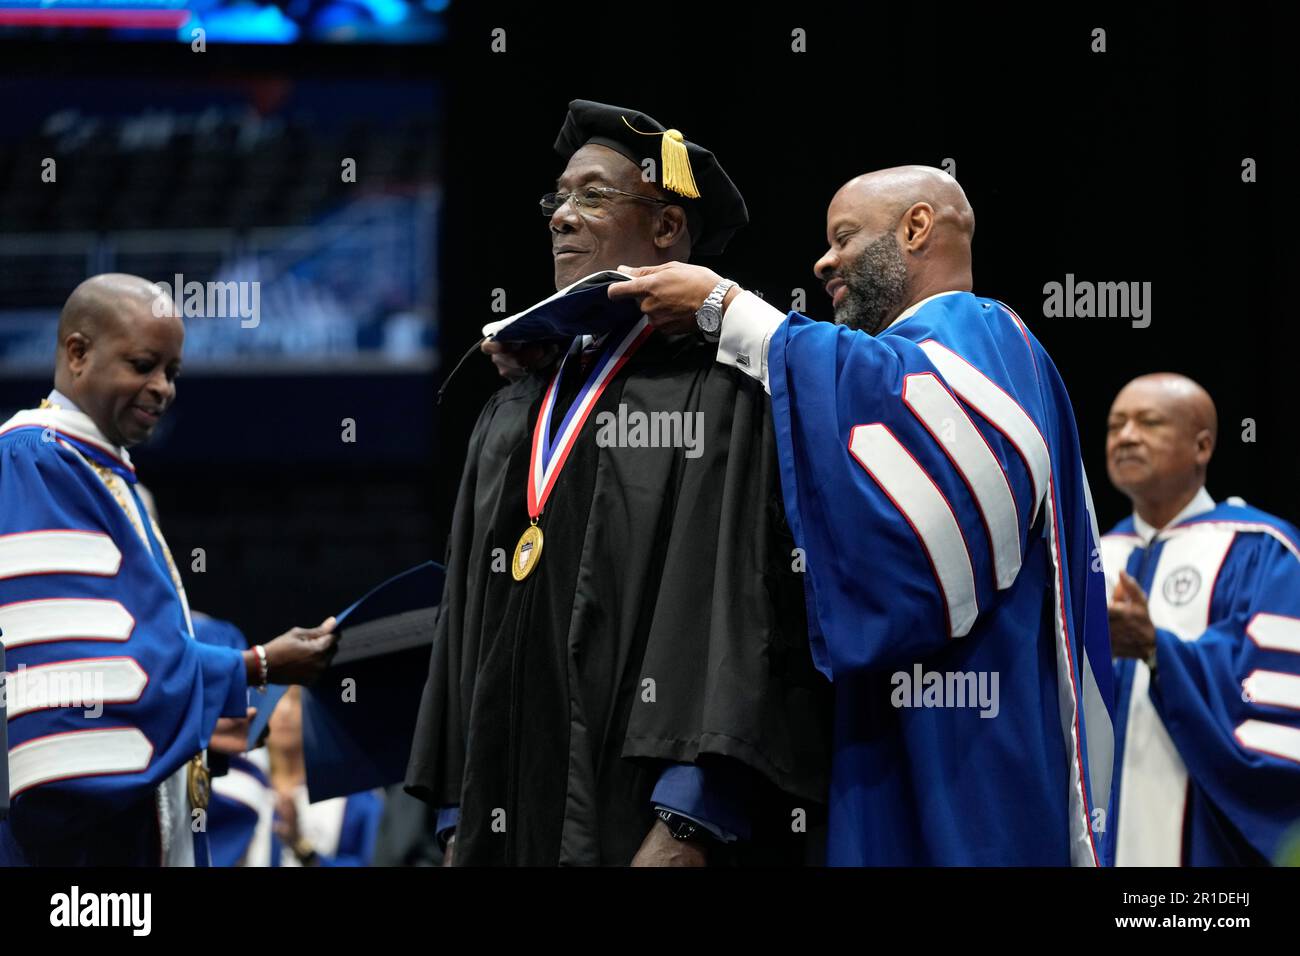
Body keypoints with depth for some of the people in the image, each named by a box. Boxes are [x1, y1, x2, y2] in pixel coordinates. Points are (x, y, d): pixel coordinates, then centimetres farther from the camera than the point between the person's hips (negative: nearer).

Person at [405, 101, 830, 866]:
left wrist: (686, 829, -22)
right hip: (508, 824, 7)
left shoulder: (722, 394, -5)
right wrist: (459, 822, 13)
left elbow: (740, 608, -14)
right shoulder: (514, 414, 17)